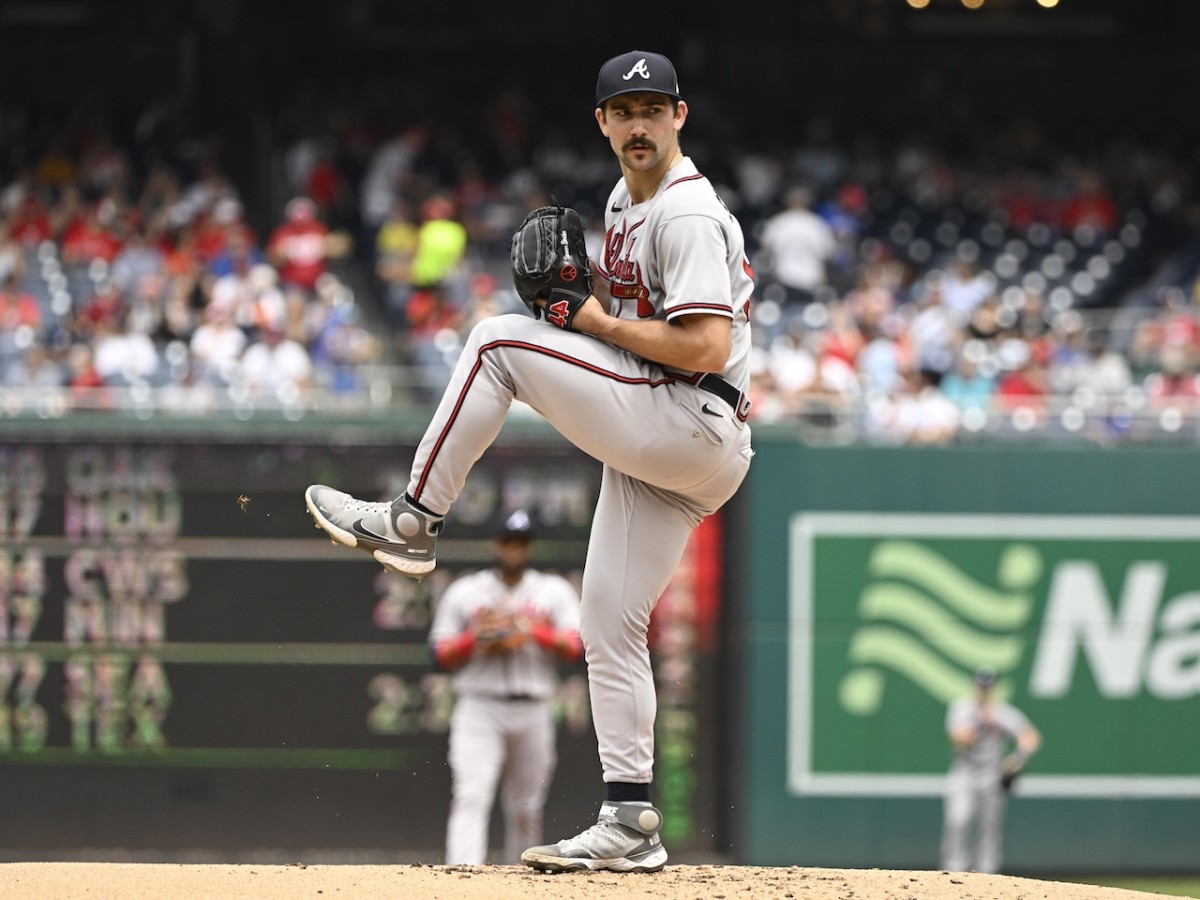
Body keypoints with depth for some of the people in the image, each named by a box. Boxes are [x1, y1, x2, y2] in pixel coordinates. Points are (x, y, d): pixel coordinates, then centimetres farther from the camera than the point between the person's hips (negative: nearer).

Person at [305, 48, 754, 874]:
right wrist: (578, 294, 10)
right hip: (658, 454, 10)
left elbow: (706, 348, -22)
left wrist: (599, 325, -13)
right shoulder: (625, 201, 19)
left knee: (498, 341, -12)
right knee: (609, 625, 7)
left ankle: (412, 522, -8)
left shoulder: (688, 216, -13)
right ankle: (630, 827, 8)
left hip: (694, 427, -10)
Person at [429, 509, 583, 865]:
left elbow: (576, 647, -1)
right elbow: (442, 655, 7)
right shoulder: (464, 592, 10)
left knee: (525, 810, 7)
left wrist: (533, 632, -15)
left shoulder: (555, 591, 11)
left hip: (533, 712, 2)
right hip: (479, 707, -2)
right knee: (471, 798, -18)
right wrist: (477, 637, -10)